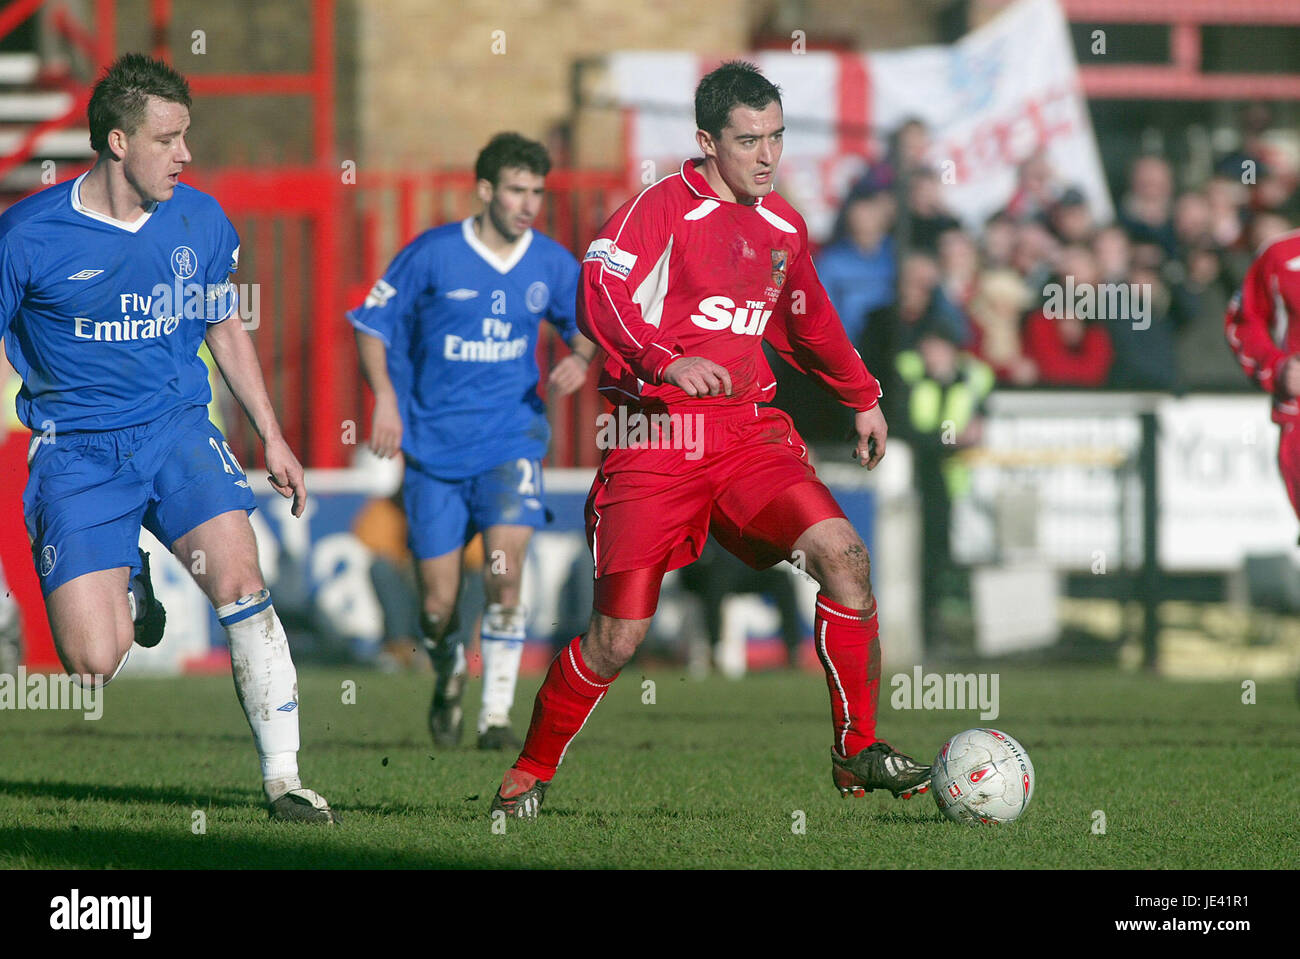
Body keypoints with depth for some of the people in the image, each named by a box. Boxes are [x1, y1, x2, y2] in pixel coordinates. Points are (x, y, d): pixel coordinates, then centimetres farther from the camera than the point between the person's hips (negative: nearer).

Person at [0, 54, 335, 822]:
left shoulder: (199, 220, 2)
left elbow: (226, 328, 19)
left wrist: (273, 439, 19)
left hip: (177, 429, 3)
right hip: (77, 452, -3)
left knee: (240, 579, -23)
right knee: (95, 664, -13)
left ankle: (284, 780, -16)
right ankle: (128, 586, 25)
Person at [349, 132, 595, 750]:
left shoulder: (551, 264, 2)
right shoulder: (431, 255, -7)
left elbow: (584, 325, 18)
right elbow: (373, 325, 1)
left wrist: (580, 358, -5)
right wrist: (386, 398, -13)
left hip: (510, 438, 1)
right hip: (434, 445, -1)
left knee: (504, 573, -19)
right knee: (438, 603, 0)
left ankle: (496, 715, -8)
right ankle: (448, 679, 34)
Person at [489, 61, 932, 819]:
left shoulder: (784, 226, 15)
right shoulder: (664, 207, -5)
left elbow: (809, 323, 34)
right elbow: (599, 293, -20)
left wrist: (862, 397, 36)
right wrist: (666, 362, -33)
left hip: (750, 429, 5)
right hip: (658, 436, -5)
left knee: (843, 554, -18)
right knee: (620, 636, -8)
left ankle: (859, 754, -7)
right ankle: (531, 772, 15)